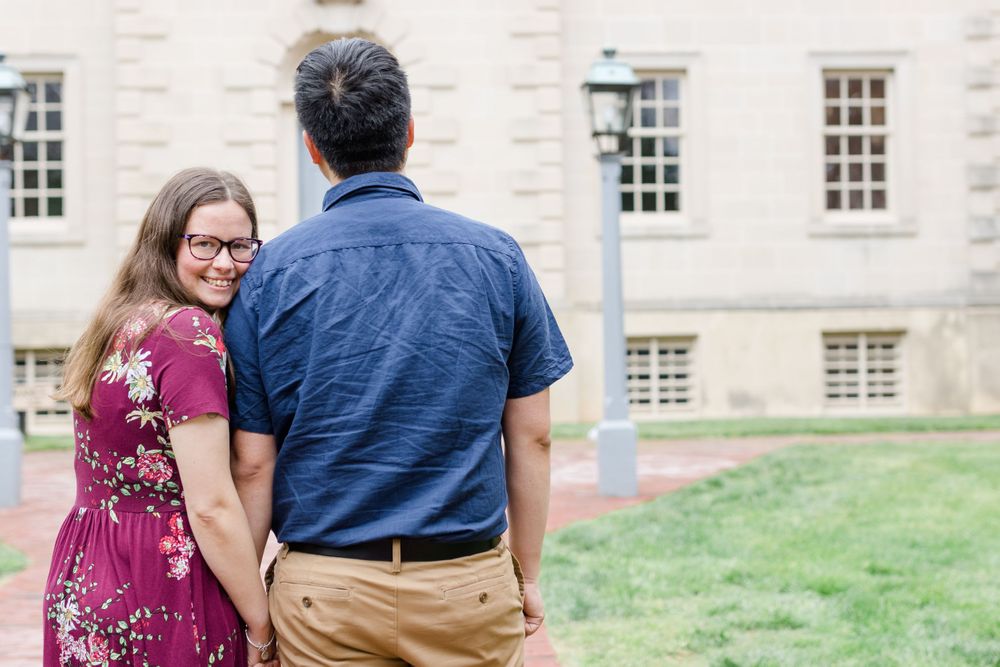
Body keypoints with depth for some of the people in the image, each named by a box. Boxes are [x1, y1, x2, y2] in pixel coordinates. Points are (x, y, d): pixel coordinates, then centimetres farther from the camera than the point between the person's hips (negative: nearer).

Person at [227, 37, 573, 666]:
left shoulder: (272, 271, -3)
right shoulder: (495, 256, -1)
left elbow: (253, 463, -3)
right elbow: (531, 438, 2)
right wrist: (527, 575, 11)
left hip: (324, 593, 0)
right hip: (469, 589, 0)